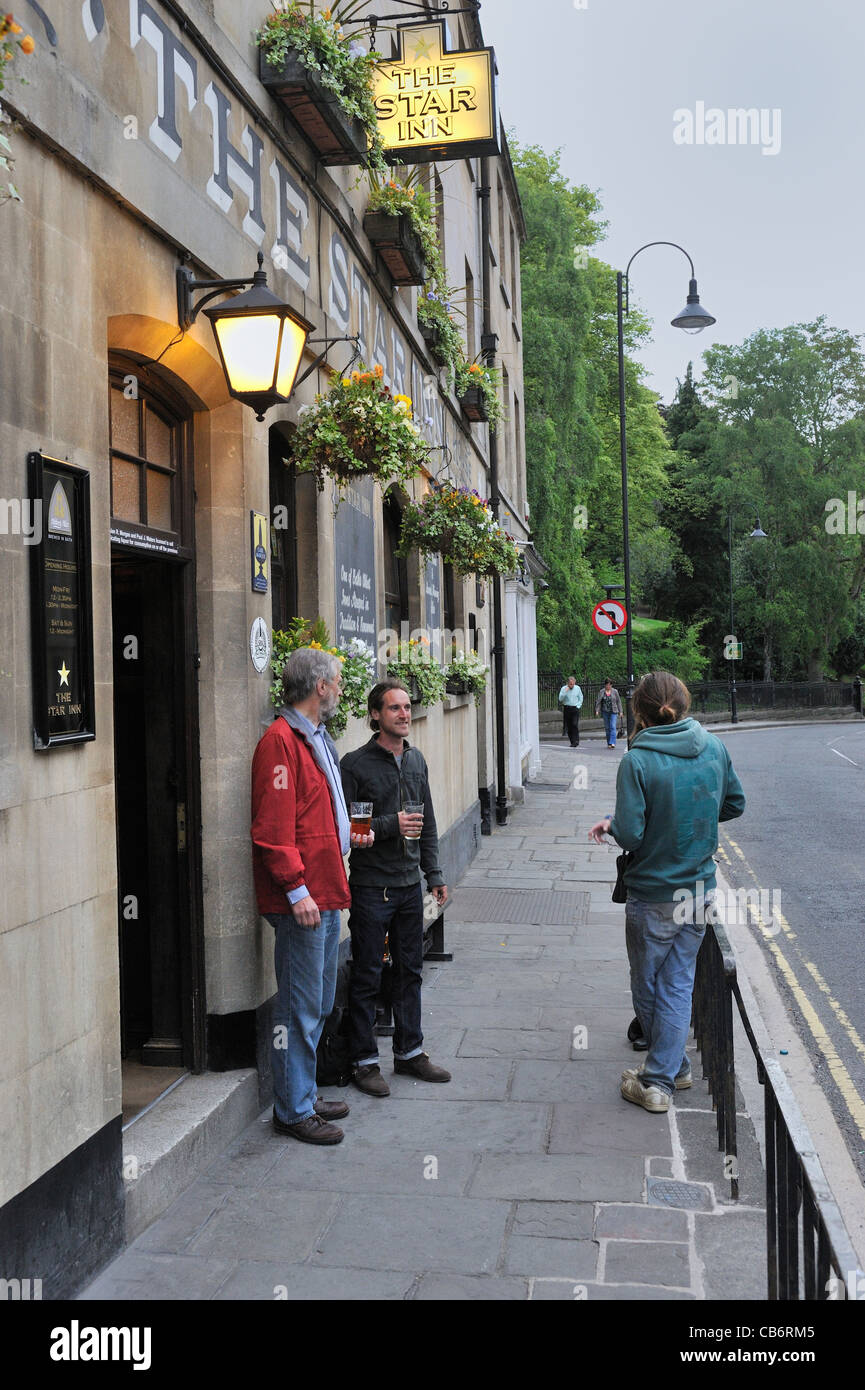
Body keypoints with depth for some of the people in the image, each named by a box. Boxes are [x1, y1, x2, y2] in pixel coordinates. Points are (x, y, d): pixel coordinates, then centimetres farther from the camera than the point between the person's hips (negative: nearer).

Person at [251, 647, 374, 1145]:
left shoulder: (317, 739, 17)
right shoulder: (281, 741, -15)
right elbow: (274, 828, -21)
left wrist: (348, 834, 14)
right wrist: (297, 889, -23)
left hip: (325, 895, 10)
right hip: (302, 898, -10)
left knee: (318, 1004, 18)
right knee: (301, 1006, -1)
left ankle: (306, 1095, 30)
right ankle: (293, 1110, 10)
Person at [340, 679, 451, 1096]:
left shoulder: (416, 760, 11)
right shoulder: (355, 764, -10)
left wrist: (434, 874, 13)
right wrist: (390, 825, -20)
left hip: (409, 884, 6)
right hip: (370, 886, -6)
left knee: (410, 971, 14)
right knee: (367, 976, 2)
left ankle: (409, 1051, 27)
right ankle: (364, 1061, 14)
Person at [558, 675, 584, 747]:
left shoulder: (577, 688, 5)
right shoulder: (564, 688, 0)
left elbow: (580, 698, 13)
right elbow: (560, 699, -9)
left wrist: (578, 706, 1)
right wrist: (565, 692, -19)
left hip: (575, 709, -1)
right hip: (567, 709, 1)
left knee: (575, 724, -15)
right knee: (569, 726, 2)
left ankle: (576, 741, -17)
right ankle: (572, 742, 9)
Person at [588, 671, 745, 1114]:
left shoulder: (637, 761, -21)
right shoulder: (714, 748, -4)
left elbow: (630, 836, -22)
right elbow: (735, 805, 9)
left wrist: (610, 825, -1)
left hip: (653, 895, -4)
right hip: (699, 890, 5)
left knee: (646, 987, 14)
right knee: (679, 984, 15)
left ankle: (657, 1081, 25)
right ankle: (667, 1072, 19)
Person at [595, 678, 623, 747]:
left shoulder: (615, 692, 3)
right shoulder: (602, 692, 4)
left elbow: (618, 702, 7)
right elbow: (598, 701, 4)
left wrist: (620, 711, 5)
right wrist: (597, 710, -7)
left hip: (613, 712, -2)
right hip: (605, 712, 2)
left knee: (613, 727, -13)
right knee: (607, 728, 6)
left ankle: (612, 743, -20)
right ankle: (609, 743, 15)